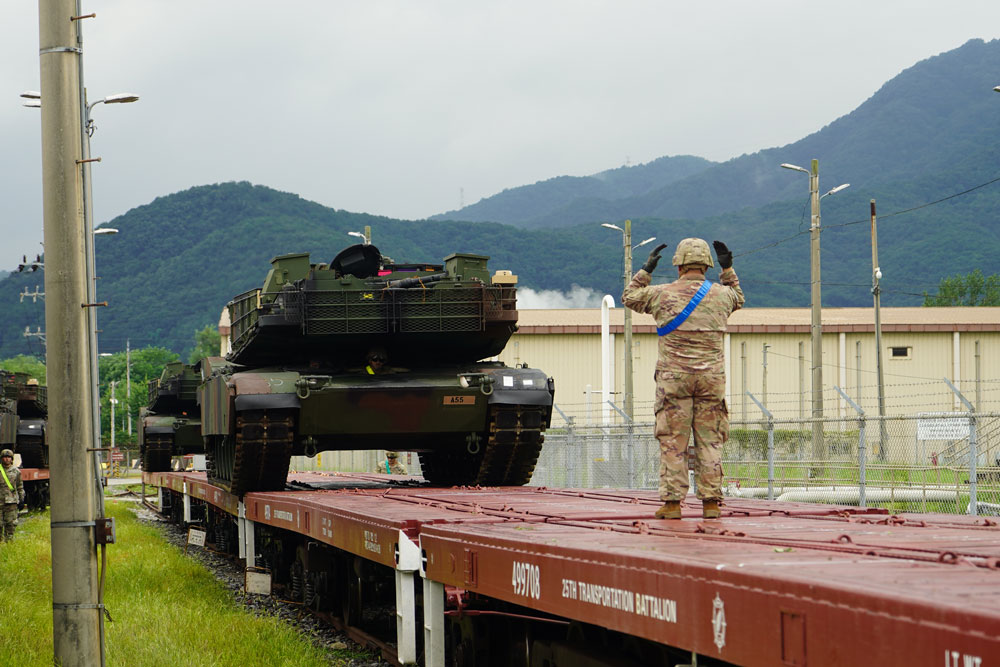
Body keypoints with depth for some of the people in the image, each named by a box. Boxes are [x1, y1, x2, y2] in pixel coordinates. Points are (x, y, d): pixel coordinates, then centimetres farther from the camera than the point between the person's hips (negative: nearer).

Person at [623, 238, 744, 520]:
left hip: (674, 377, -2)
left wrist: (646, 269, 21)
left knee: (673, 442, 0)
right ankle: (711, 501, 4)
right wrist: (728, 269, 33)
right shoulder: (721, 295, 4)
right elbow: (738, 297, 30)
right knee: (710, 441, 6)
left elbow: (629, 296, 16)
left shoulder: (663, 294, -2)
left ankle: (672, 502, -2)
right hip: (711, 378, 2)